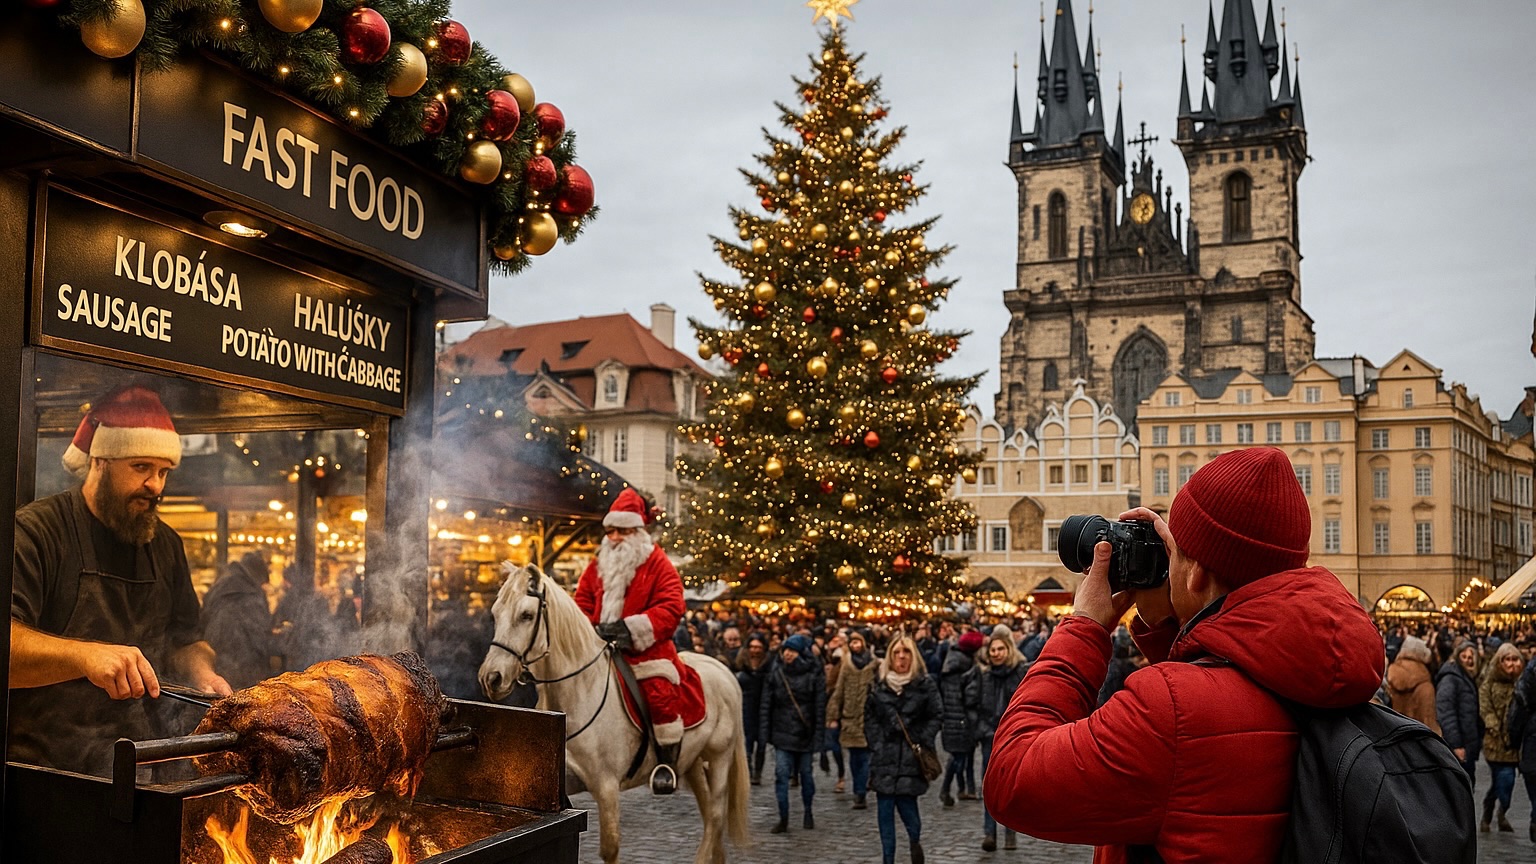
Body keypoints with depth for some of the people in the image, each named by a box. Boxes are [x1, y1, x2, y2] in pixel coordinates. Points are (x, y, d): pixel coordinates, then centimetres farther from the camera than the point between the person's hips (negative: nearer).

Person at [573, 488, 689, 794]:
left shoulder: (657, 564, -3)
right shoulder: (596, 566, 13)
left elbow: (671, 608, -14)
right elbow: (582, 604, 17)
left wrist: (632, 628, -24)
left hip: (646, 648, -5)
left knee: (661, 692, -28)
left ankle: (667, 759, -12)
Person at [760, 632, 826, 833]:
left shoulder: (814, 675, -5)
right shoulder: (775, 673, 2)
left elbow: (820, 706, -5)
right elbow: (766, 703, 4)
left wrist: (817, 734, -8)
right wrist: (765, 730, -2)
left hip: (804, 732, -1)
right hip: (782, 732, 1)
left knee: (805, 772, 11)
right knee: (781, 774, -7)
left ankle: (808, 812, 30)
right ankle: (783, 818, -1)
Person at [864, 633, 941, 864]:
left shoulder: (925, 683, 0)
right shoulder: (879, 683, 7)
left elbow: (936, 717, 2)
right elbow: (869, 716, 10)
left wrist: (922, 742, -6)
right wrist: (876, 743, 2)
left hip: (911, 756, -2)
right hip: (885, 755, 2)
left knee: (906, 801, -7)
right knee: (884, 808, 2)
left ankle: (915, 841, 23)